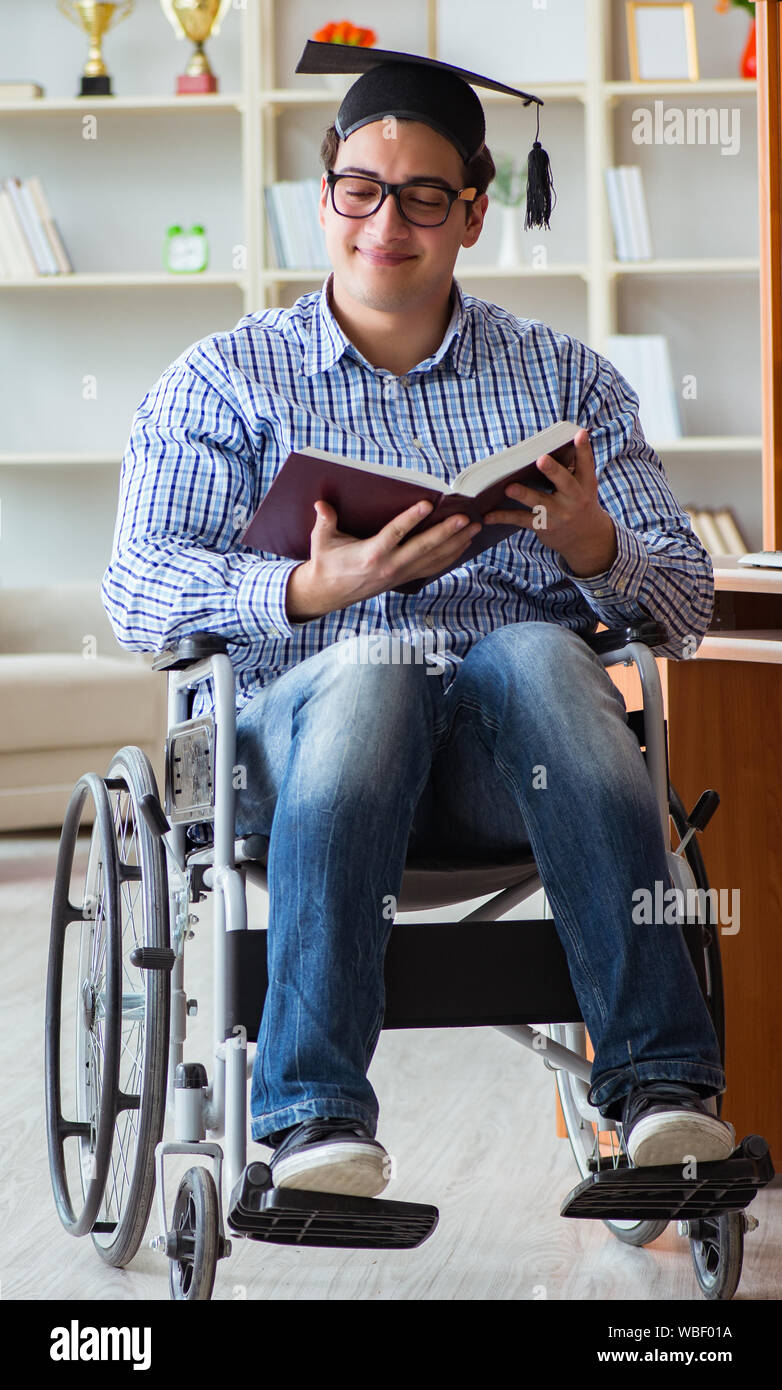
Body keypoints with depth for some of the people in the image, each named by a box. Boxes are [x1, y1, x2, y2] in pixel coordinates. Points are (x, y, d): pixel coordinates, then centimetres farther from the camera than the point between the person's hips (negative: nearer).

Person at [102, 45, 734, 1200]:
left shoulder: (565, 379, 20)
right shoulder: (226, 380, 15)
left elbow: (685, 604, 12)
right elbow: (138, 591, 0)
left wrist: (596, 550, -12)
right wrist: (315, 590, -18)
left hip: (511, 760, 1)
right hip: (297, 736, -1)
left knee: (538, 653, -33)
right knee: (374, 666, -36)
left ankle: (664, 1089, -41)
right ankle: (315, 1112, -45)